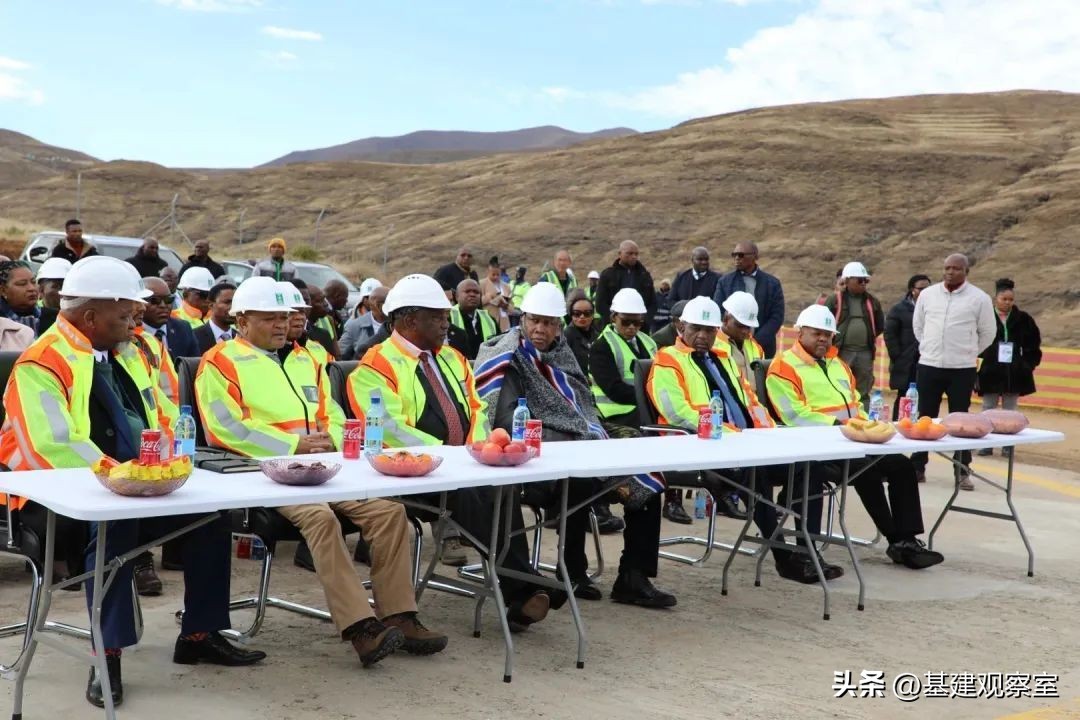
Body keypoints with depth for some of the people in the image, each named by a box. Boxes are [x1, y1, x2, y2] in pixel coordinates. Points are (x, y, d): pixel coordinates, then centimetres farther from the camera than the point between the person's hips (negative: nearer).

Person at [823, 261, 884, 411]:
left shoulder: (872, 301, 11)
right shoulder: (835, 300, -2)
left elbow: (880, 326, 20)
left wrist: (867, 336, 11)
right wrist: (836, 339, -2)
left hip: (865, 353, 4)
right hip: (842, 352, -4)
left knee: (863, 393, 10)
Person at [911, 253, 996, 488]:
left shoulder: (980, 298, -3)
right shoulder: (927, 294, 4)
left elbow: (988, 332, 6)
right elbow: (917, 325, 16)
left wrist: (969, 353, 11)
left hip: (962, 369, -2)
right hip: (928, 365, 2)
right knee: (924, 418, 8)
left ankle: (962, 471, 11)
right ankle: (917, 467, 15)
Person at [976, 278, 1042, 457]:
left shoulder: (1023, 319, 2)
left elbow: (1033, 344, 10)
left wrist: (1029, 364, 4)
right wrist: (977, 360, -9)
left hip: (1014, 373, 2)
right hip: (990, 371, -2)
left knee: (1010, 410, 8)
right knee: (988, 408, 5)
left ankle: (1008, 445, 14)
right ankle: (986, 444, 12)